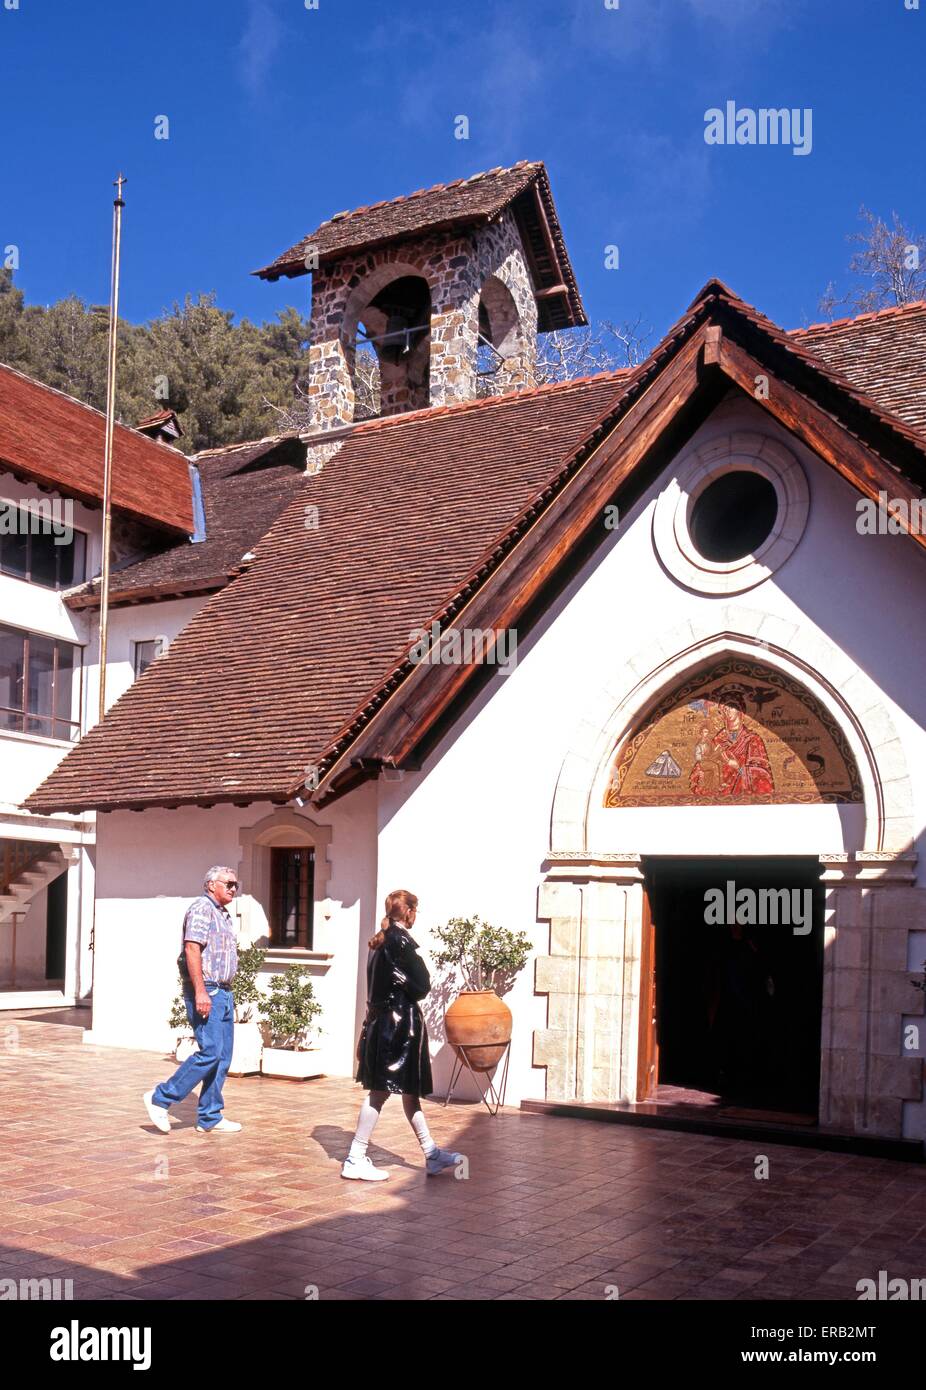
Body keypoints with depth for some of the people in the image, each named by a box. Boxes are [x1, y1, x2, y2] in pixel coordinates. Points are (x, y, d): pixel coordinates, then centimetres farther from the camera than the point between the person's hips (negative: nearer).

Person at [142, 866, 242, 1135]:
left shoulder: (223, 915, 20)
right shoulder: (202, 908, -9)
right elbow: (192, 949, -19)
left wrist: (225, 992, 18)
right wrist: (200, 991, -25)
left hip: (223, 992, 10)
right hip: (205, 992, -10)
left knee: (223, 1057, 7)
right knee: (210, 1052, -14)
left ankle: (210, 1118, 12)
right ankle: (160, 1098, -4)